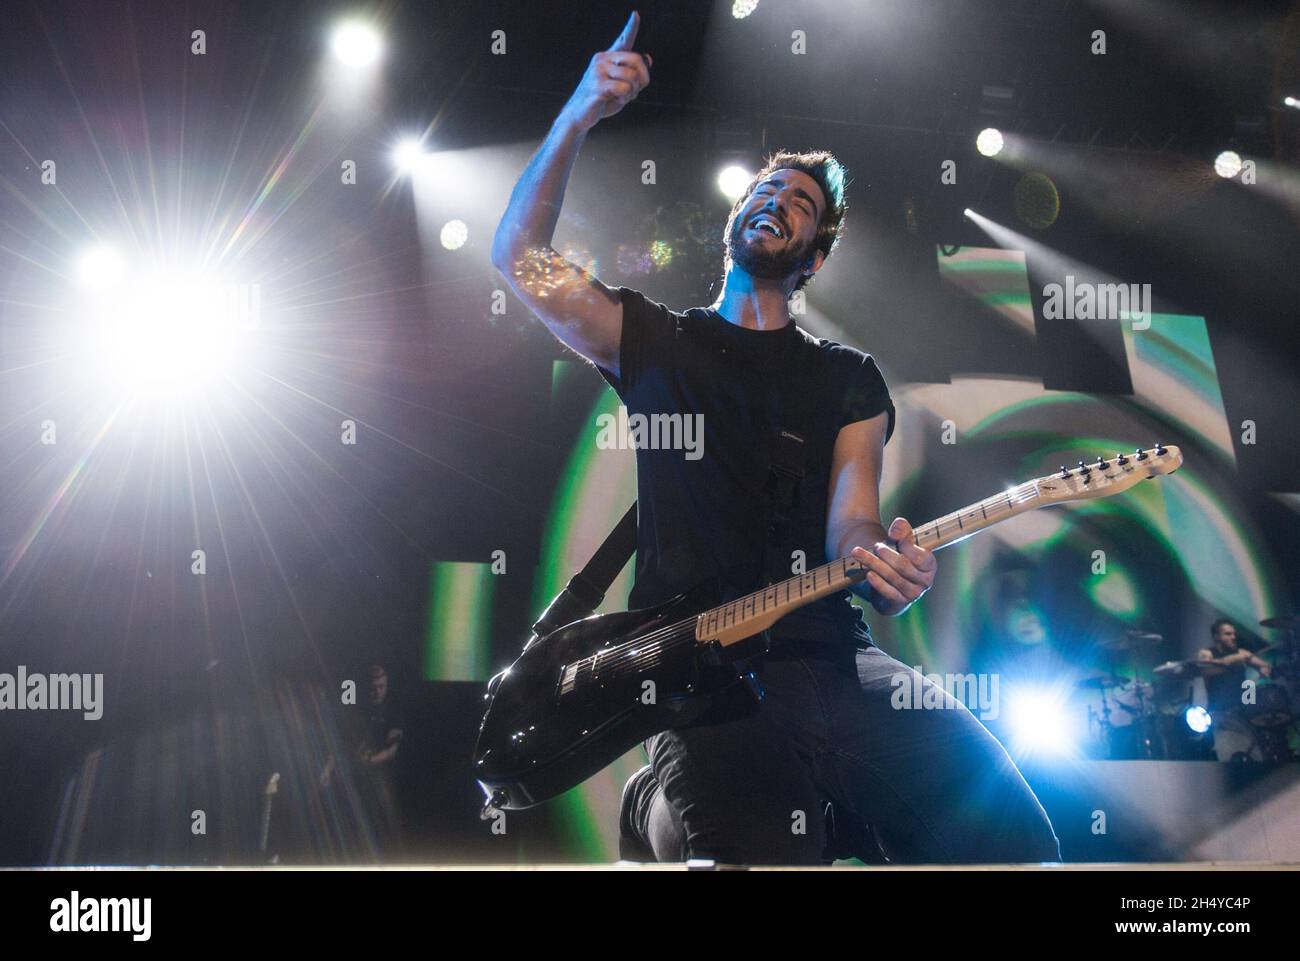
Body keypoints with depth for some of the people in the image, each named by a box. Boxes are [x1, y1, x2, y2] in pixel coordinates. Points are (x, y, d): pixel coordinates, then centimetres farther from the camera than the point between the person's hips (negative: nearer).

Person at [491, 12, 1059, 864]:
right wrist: (579, 119, -1)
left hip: (830, 657, 3)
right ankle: (656, 807, -2)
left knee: (1009, 836, -18)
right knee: (757, 852, -31)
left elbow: (851, 524, 6)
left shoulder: (849, 379, 19)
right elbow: (522, 257, 8)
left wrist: (889, 569, -18)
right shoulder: (656, 341, 18)